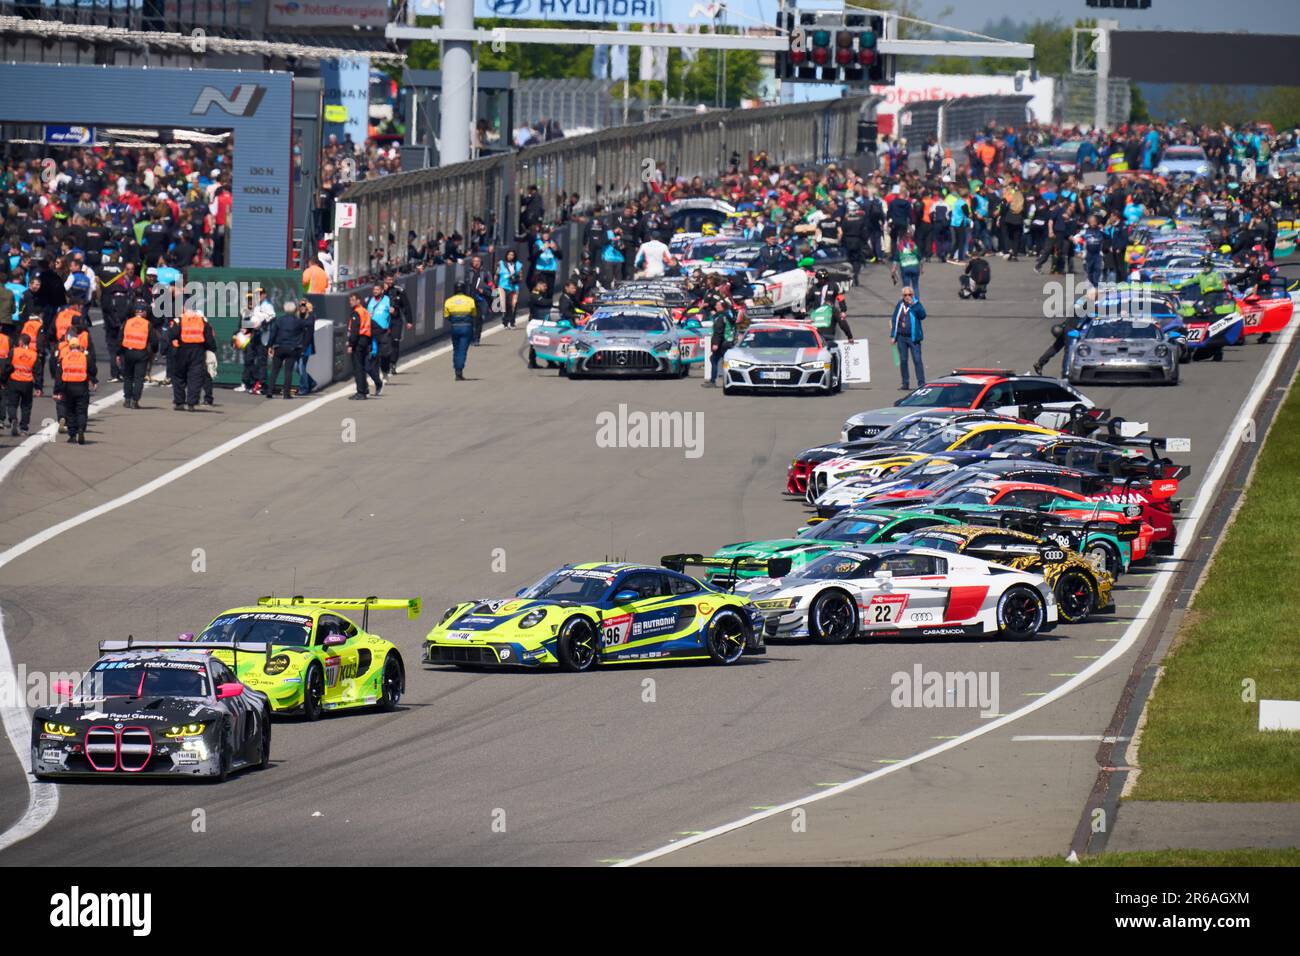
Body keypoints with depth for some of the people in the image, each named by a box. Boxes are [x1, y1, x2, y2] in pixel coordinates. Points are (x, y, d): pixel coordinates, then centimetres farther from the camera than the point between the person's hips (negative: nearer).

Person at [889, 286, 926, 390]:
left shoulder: (916, 305, -3)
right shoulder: (900, 305, 7)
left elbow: (922, 315, -20)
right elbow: (894, 320, 12)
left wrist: (913, 305, -24)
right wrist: (893, 336, 10)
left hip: (913, 338, -4)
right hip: (901, 337, 4)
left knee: (917, 360, -8)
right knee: (903, 360, 8)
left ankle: (921, 383, -7)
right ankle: (905, 384, 16)